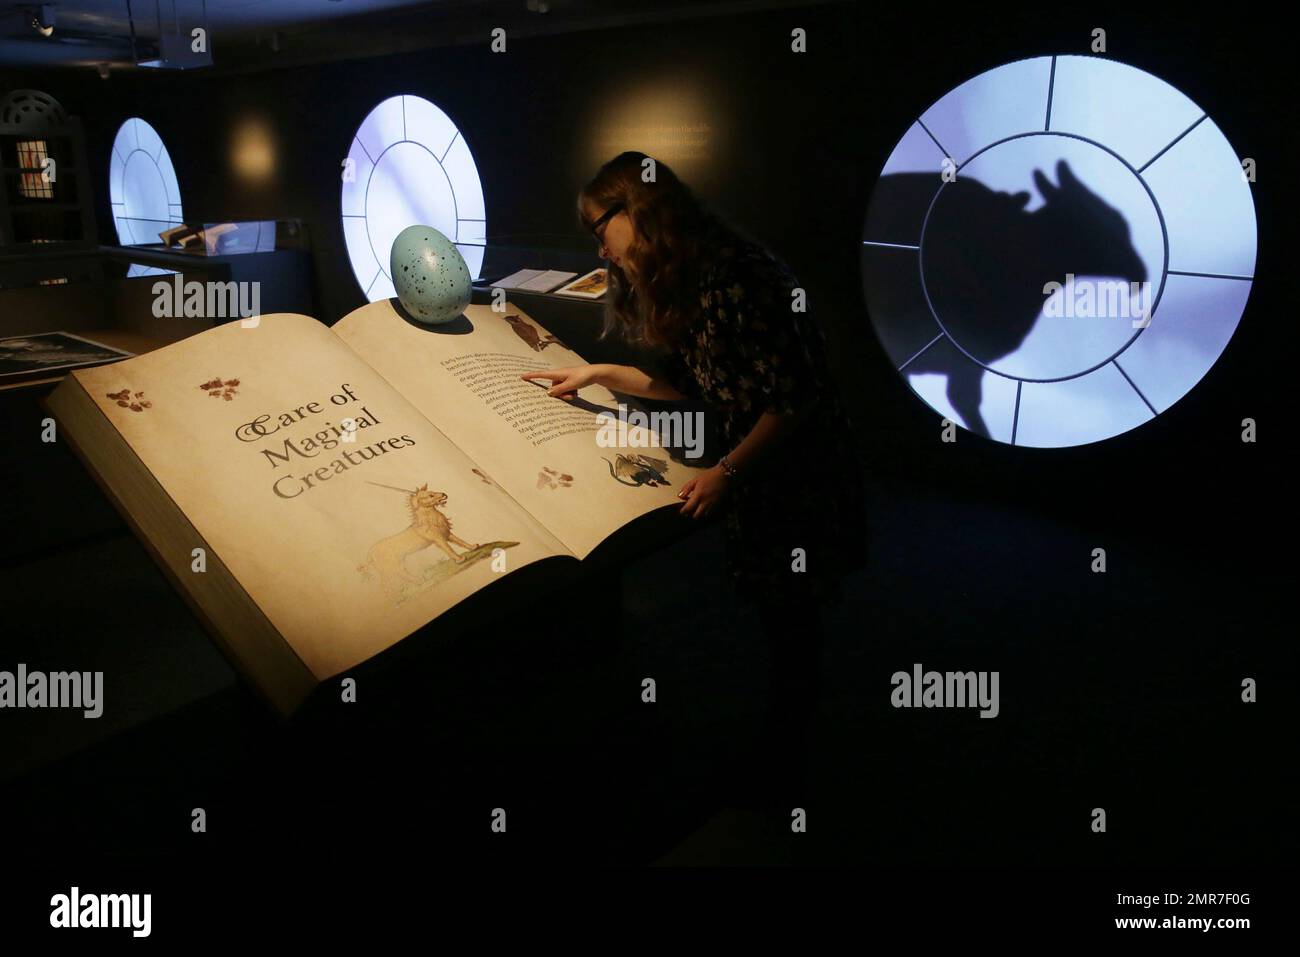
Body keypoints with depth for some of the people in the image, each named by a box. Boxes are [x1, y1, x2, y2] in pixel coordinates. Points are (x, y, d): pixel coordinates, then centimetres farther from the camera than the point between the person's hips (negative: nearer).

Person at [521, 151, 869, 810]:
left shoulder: (735, 279, -25)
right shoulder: (684, 283, 6)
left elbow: (794, 399, -26)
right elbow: (687, 381, 13)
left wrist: (728, 472, -28)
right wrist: (598, 374, 8)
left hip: (799, 471, -9)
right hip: (754, 469, 9)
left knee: (790, 624, 7)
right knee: (772, 615, 19)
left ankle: (779, 776, 27)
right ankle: (774, 750, 39)